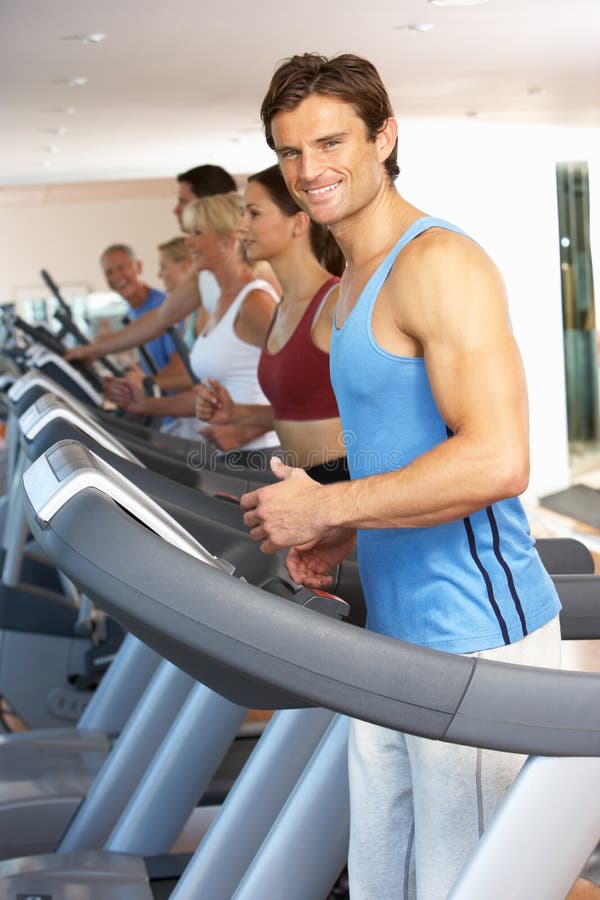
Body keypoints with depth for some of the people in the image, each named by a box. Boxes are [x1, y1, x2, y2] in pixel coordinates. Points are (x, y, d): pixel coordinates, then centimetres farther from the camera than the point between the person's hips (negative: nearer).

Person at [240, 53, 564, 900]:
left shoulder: (440, 264, -15)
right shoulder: (356, 284, 16)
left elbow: (496, 460, -26)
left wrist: (325, 506, -18)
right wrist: (342, 538, 8)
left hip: (477, 640, -9)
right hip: (398, 638, 10)